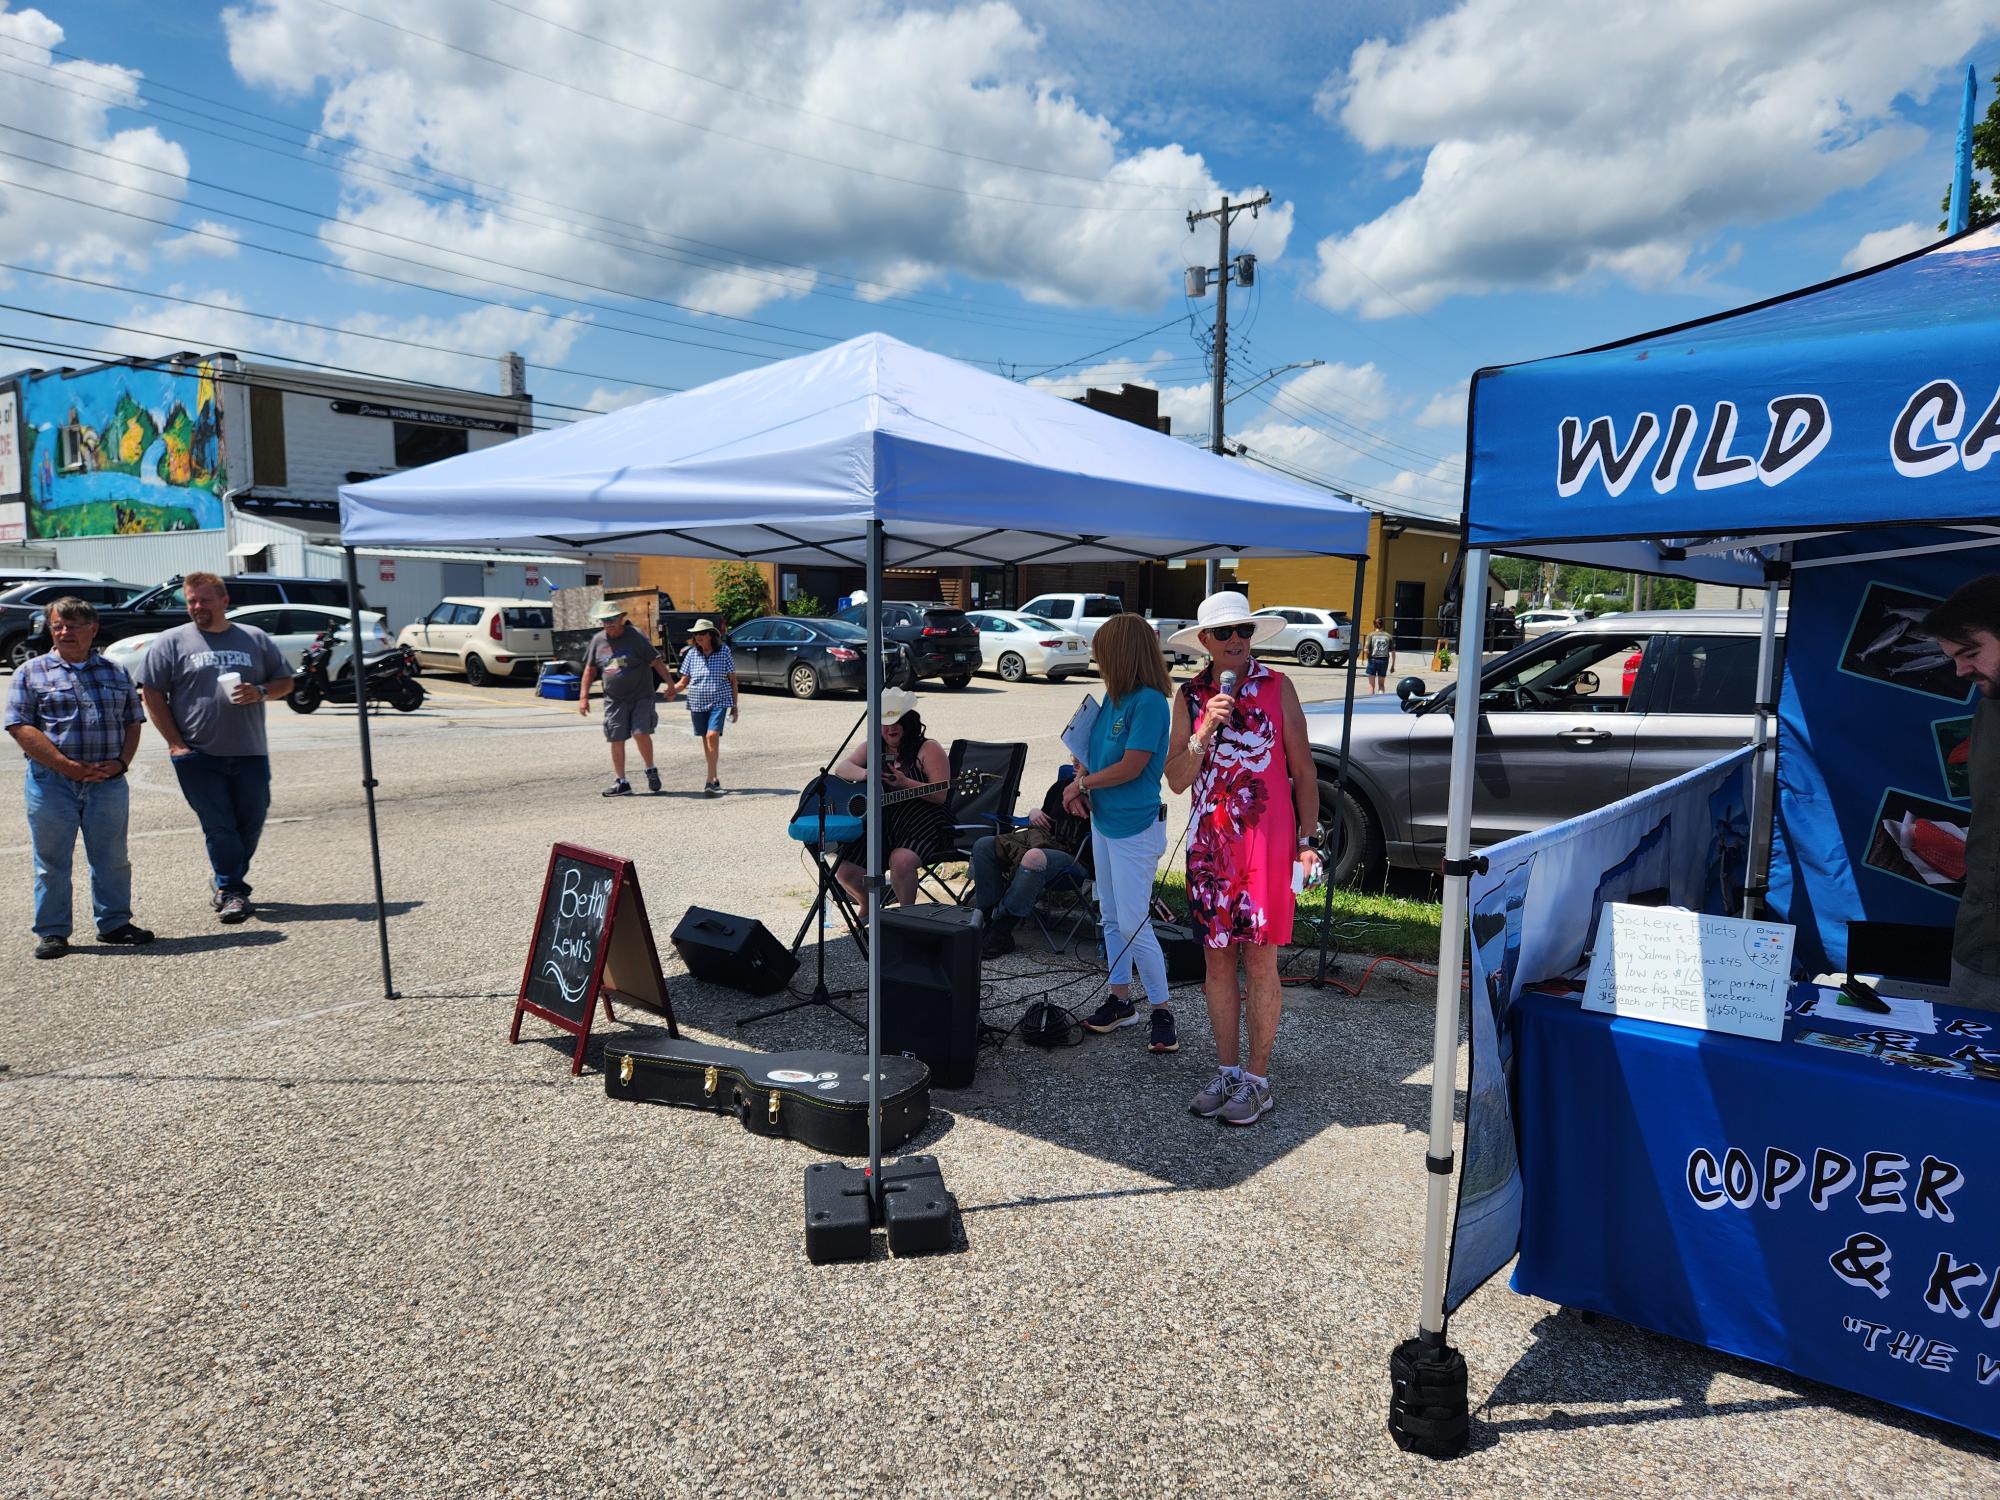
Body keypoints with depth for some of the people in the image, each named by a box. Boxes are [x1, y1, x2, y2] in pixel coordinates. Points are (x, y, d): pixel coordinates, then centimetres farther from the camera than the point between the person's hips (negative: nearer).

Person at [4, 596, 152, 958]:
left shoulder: (116, 673, 12)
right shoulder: (31, 672, 2)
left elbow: (133, 721, 13)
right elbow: (21, 727, -7)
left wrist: (121, 762, -5)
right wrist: (68, 766, -15)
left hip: (108, 782, 2)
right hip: (51, 782, -2)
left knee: (112, 859, 9)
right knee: (52, 862, 6)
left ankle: (114, 923, 20)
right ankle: (51, 932, 16)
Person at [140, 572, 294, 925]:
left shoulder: (255, 639, 10)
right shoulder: (170, 642, 3)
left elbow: (285, 681, 15)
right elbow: (152, 695, 2)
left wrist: (261, 692, -8)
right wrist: (176, 743, -6)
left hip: (250, 753, 3)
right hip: (199, 756, -2)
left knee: (251, 824, 7)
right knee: (219, 826, -4)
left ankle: (228, 884, 26)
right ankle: (232, 891, 4)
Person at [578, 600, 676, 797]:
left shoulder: (635, 638, -6)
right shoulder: (597, 640, 7)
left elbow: (656, 661, -6)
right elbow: (590, 669, 14)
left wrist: (670, 683, -11)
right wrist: (583, 696, 10)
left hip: (641, 697, -4)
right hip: (614, 700, 4)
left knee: (640, 733, -17)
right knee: (616, 740, 3)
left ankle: (651, 770, 7)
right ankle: (620, 782, 13)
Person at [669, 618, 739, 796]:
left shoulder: (724, 652, -2)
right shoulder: (692, 654, 5)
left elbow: (733, 680, 3)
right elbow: (684, 681, 9)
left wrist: (734, 706, 2)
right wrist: (674, 689, -13)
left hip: (719, 702, -4)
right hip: (698, 703, 4)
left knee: (712, 736, -19)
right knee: (706, 740, 9)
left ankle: (710, 781, -19)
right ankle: (715, 779, 21)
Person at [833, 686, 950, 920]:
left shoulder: (928, 749, -1)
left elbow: (942, 795, -9)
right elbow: (841, 768, 3)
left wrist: (905, 783, -21)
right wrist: (864, 774, -19)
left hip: (920, 825, -5)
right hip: (878, 824, 5)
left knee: (901, 860, -35)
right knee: (844, 870, -13)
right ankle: (867, 904, 21)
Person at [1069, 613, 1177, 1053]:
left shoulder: (1150, 702, -19)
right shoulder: (1112, 696, 6)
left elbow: (1130, 767, -21)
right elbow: (1090, 745, 16)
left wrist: (1083, 783, -8)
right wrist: (1080, 782, -3)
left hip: (1135, 829, -9)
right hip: (1104, 820, 9)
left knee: (1134, 925, -6)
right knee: (1111, 918, 16)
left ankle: (1161, 1011, 9)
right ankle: (1120, 1000, 29)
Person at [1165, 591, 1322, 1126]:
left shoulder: (1276, 687, -2)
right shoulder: (1191, 696, 5)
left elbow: (1303, 770, 0)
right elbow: (1176, 780, 0)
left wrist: (1306, 841, -4)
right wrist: (1206, 730, -14)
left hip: (1267, 843, -3)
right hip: (1210, 846, 3)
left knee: (1260, 962, 2)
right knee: (1217, 961, 10)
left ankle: (1257, 1081, 15)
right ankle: (1227, 1071, 24)